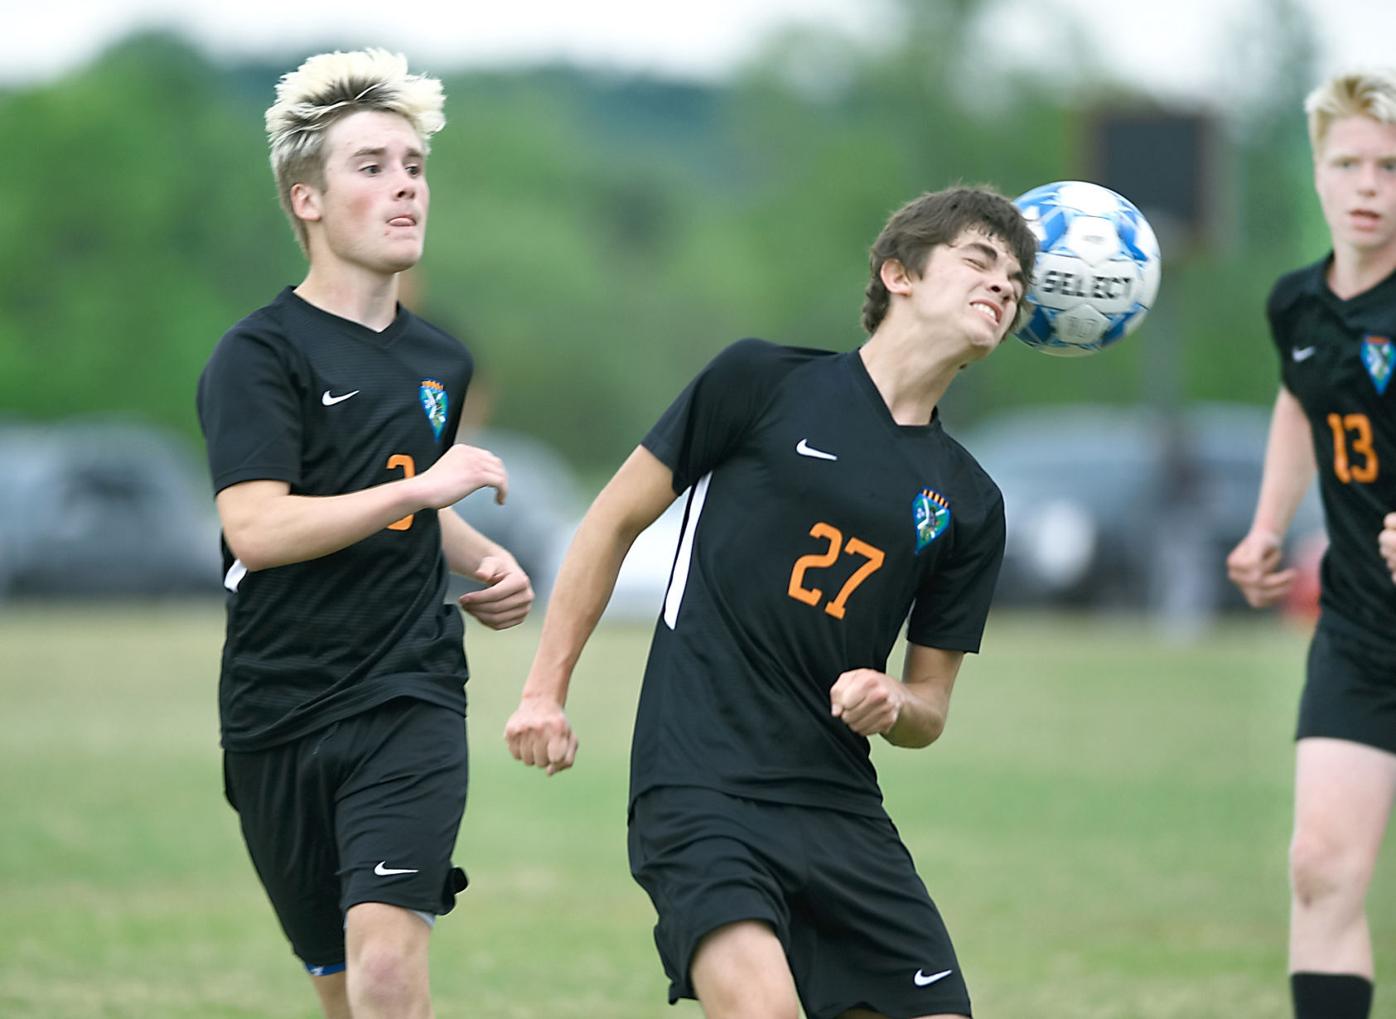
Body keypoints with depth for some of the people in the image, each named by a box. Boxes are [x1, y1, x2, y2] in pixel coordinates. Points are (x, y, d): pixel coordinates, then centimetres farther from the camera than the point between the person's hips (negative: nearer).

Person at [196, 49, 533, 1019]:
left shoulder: (440, 361, 14)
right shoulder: (259, 355, -6)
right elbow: (257, 528, -20)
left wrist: (482, 561, 10)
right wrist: (422, 486, -25)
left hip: (411, 696, 2)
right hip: (280, 715, -2)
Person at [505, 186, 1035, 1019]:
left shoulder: (970, 505, 12)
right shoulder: (765, 382, 2)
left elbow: (930, 708, 17)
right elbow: (618, 518, 9)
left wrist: (893, 707, -7)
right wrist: (546, 691, 7)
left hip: (841, 808, 5)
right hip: (700, 786, -5)